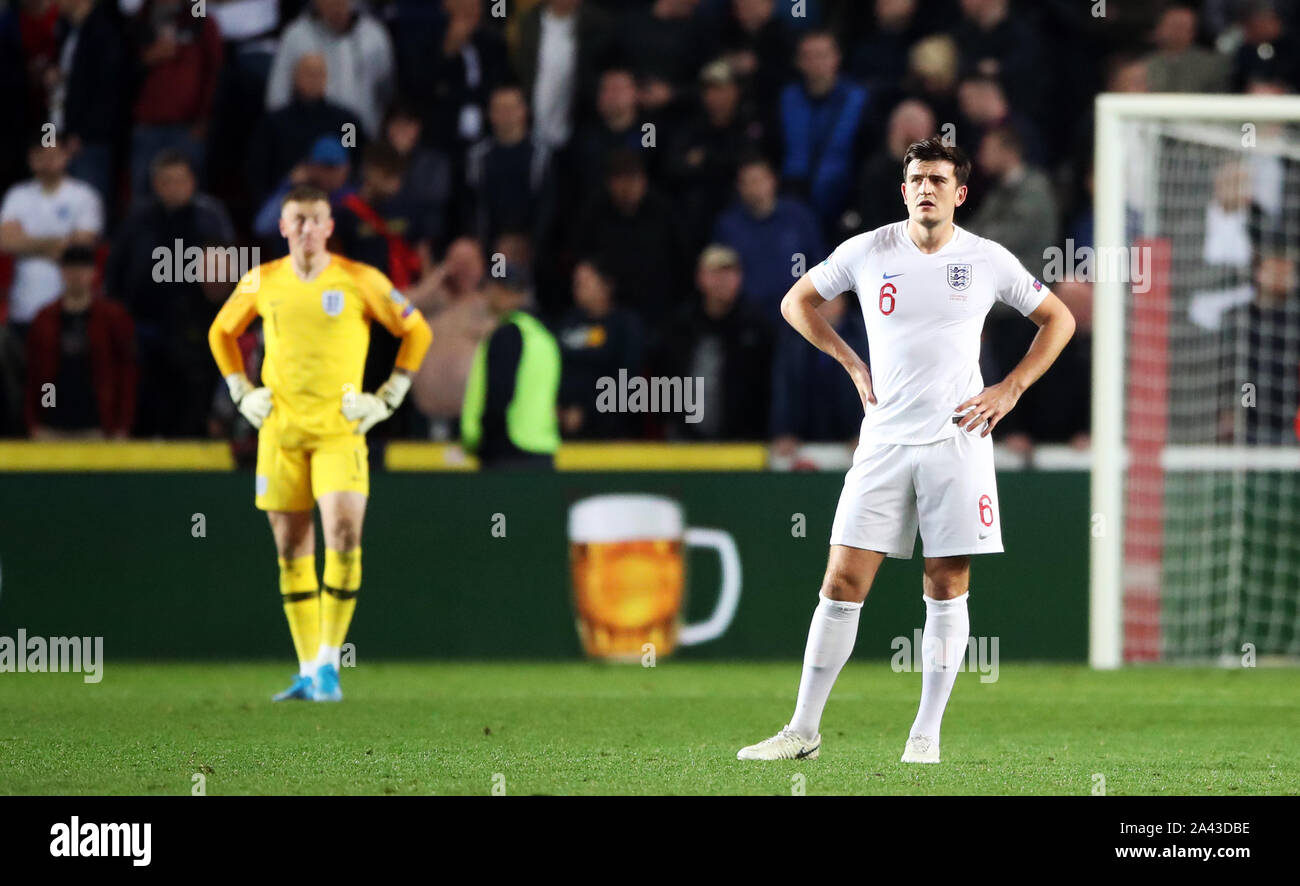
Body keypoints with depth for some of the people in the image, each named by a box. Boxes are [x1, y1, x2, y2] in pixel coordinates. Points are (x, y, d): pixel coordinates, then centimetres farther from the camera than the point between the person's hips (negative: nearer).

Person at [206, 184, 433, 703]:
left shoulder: (360, 281, -3)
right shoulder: (261, 283, 5)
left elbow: (417, 332, 7)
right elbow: (222, 333, 23)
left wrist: (390, 398, 2)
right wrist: (242, 393, 12)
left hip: (340, 429, -3)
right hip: (280, 428, 3)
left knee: (343, 535, -17)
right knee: (291, 549, 4)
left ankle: (329, 663, -10)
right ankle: (308, 671, 11)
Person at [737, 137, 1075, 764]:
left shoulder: (987, 261, 1)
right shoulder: (867, 252, 1)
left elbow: (1058, 320, 13)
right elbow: (797, 302, 17)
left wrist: (1009, 390, 3)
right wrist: (853, 365, 8)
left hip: (957, 440, 0)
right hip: (884, 441, 1)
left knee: (948, 588, 0)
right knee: (842, 583, -4)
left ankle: (927, 734, 8)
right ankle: (803, 730, 2)